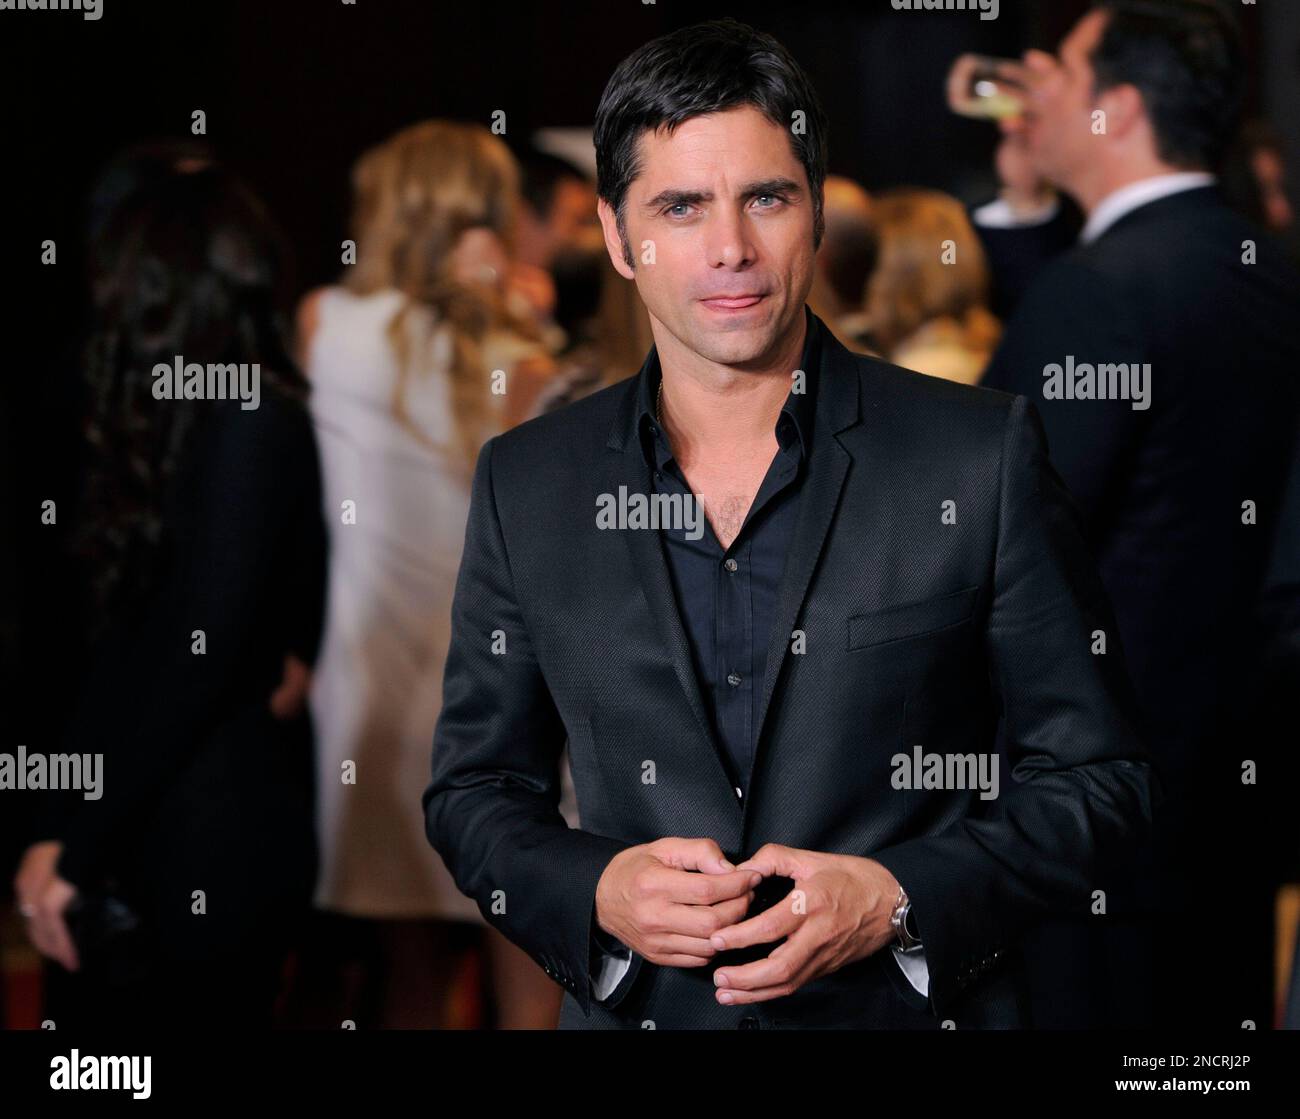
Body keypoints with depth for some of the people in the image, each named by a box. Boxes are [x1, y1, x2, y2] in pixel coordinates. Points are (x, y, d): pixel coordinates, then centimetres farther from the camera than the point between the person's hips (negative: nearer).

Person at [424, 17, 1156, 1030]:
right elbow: (474, 792, 6)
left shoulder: (982, 454, -7)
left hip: (912, 1007, -1)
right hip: (637, 1011, 2)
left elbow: (1098, 777, -4)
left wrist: (897, 900, -18)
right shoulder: (528, 484, 0)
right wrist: (597, 893, -13)